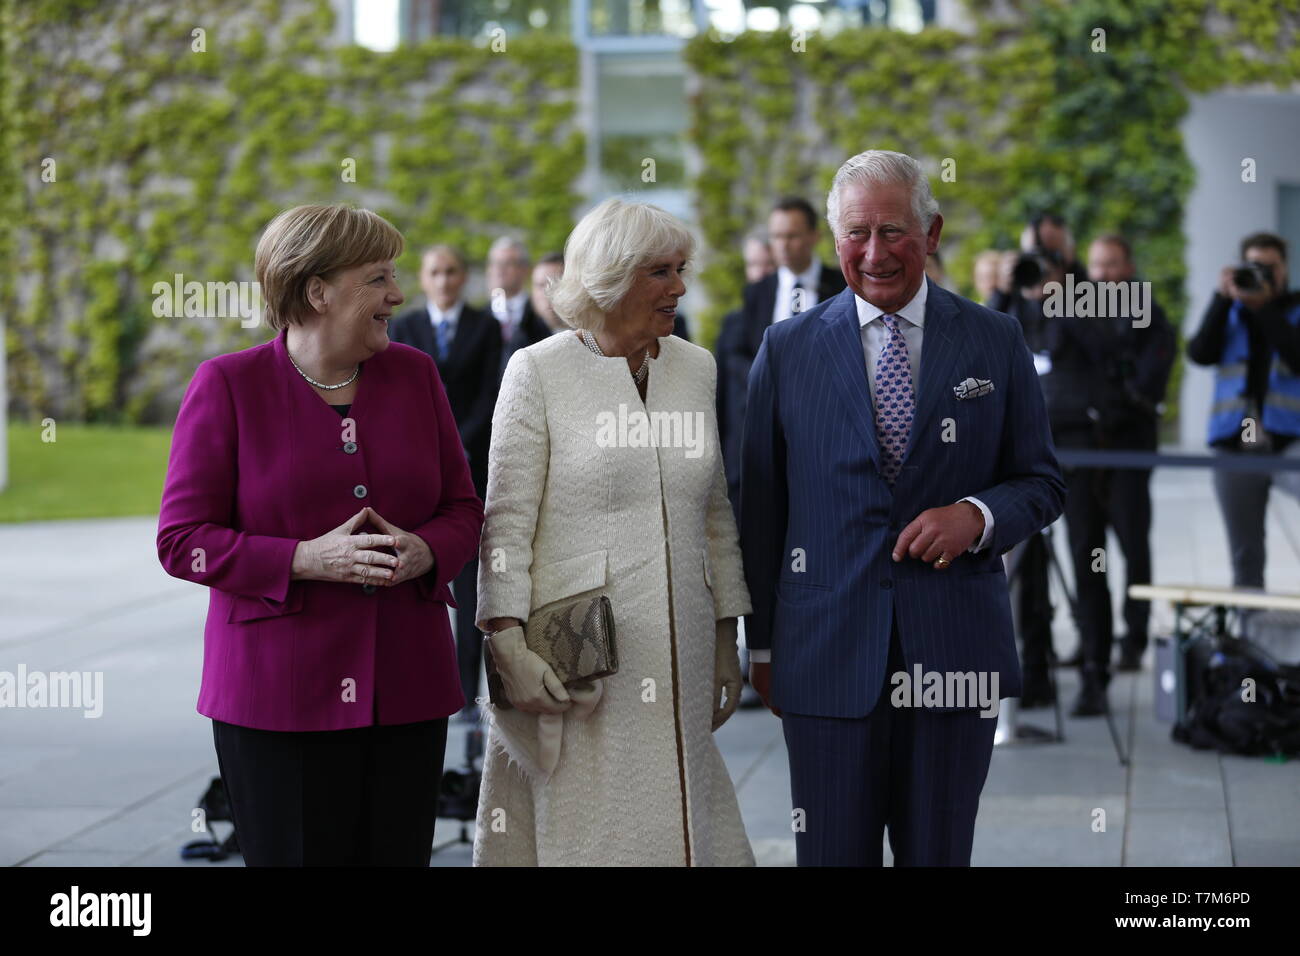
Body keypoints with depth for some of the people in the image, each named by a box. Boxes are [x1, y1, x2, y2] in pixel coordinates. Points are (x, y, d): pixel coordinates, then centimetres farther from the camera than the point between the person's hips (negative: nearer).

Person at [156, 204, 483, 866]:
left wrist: (423, 552, -9)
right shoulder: (228, 384, -2)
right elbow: (182, 540, -5)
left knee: (397, 856, 3)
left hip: (407, 688, 4)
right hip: (278, 697, -4)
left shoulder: (415, 375, 10)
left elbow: (463, 509, 14)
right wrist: (306, 559, -17)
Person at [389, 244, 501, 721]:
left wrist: (459, 448, -11)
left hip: (471, 462, -1)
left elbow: (489, 396, -1)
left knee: (471, 578, -3)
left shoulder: (484, 327, 6)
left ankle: (467, 693, -2)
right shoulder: (404, 327, 9)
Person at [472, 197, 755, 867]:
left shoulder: (696, 368, 11)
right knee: (579, 833, 1)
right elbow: (506, 521, -7)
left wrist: (726, 641, 15)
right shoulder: (538, 372, -4)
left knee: (678, 827, 7)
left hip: (678, 661, 4)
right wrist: (507, 642, -15)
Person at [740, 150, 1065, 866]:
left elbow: (1041, 483, 9)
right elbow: (760, 506, 7)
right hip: (827, 645, 0)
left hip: (955, 647, 1)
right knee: (833, 854, 4)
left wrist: (978, 513, -13)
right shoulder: (787, 349, 5)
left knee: (939, 854, 9)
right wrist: (761, 644, 6)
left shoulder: (995, 343, 5)